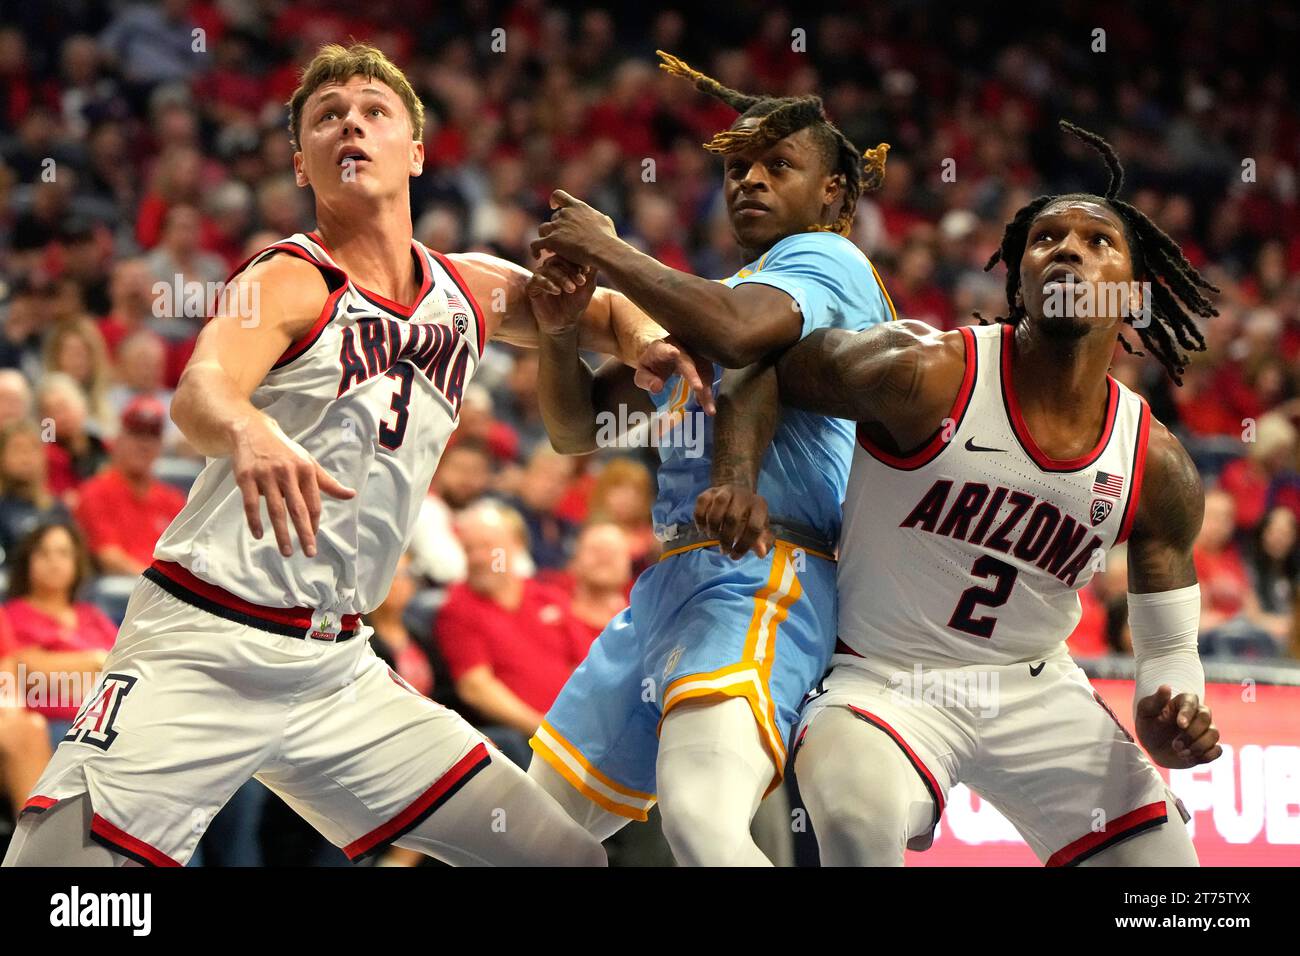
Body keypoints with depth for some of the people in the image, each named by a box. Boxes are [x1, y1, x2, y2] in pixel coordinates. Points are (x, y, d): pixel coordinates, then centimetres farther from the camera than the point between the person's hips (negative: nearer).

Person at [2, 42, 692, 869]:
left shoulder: (469, 291, 10)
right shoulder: (290, 283, -8)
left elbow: (600, 314, 26)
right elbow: (200, 391, -27)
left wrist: (646, 337, 1)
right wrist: (247, 431, -52)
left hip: (337, 672, 6)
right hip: (202, 650, -6)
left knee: (567, 858, 1)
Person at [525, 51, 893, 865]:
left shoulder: (827, 258, 1)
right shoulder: (704, 300, 27)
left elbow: (737, 333, -22)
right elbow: (577, 429, 25)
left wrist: (605, 250, -10)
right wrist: (559, 330, 4)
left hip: (759, 579, -10)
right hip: (669, 584, 10)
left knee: (700, 819, -34)